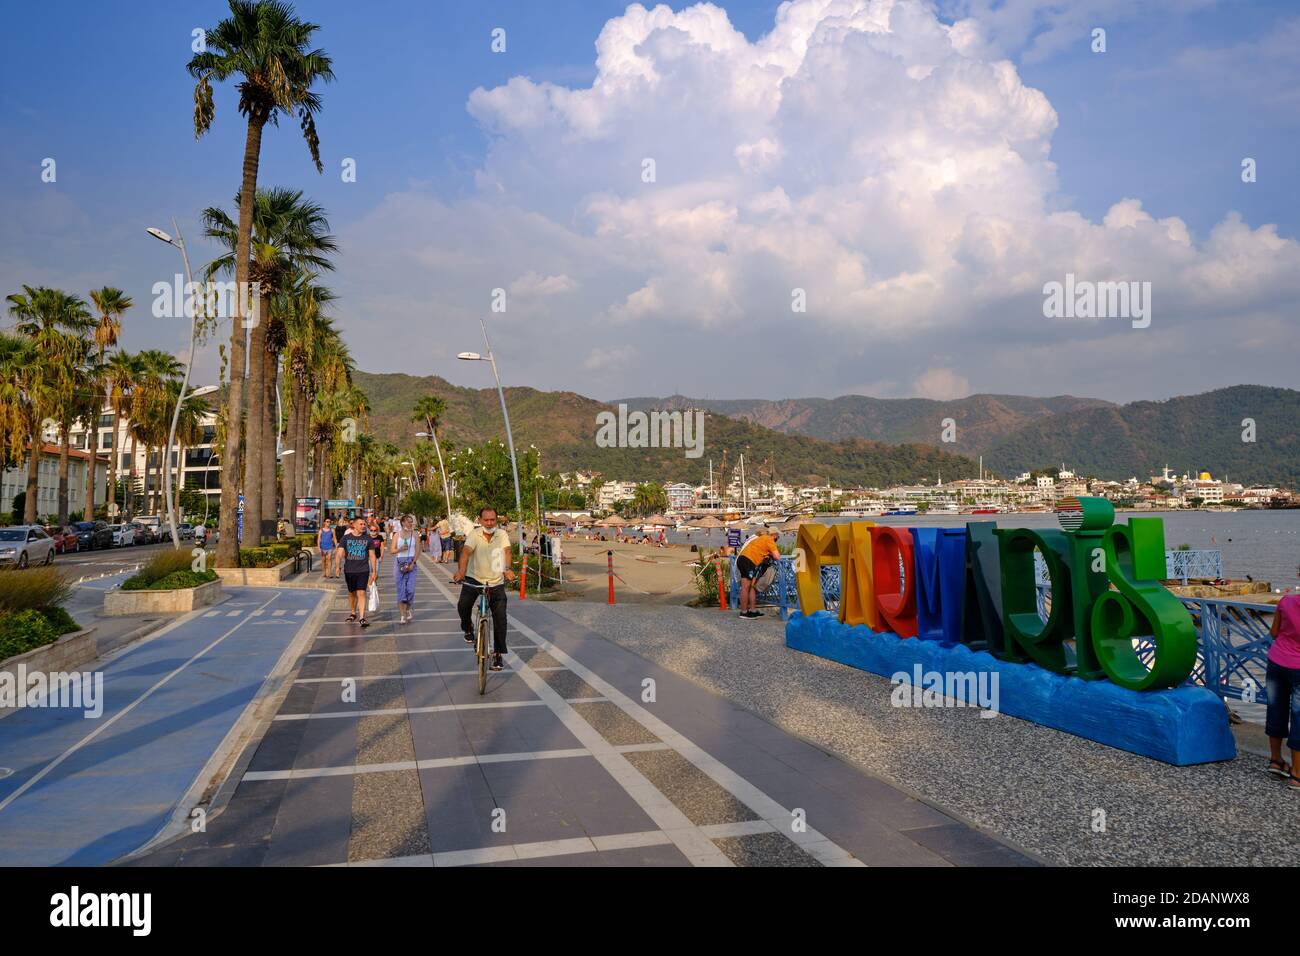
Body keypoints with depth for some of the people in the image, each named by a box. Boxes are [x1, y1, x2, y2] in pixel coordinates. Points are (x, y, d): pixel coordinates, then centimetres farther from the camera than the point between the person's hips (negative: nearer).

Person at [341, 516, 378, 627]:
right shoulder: (346, 538, 1)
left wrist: (374, 571, 4)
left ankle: (362, 617, -13)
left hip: (363, 570, -2)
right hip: (349, 570, 2)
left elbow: (372, 556, 6)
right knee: (351, 593, 15)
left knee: (361, 593, -12)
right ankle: (353, 613, 35)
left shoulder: (368, 539, 2)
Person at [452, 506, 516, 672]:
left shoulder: (502, 534, -5)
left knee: (500, 617, -6)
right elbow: (466, 552, -26)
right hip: (474, 578, -1)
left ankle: (498, 653, 7)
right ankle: (468, 628, 9)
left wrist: (508, 569, -42)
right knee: (463, 604, -25)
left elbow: (506, 551, -21)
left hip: (496, 582, 1)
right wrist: (461, 571, -46)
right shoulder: (474, 534, -11)